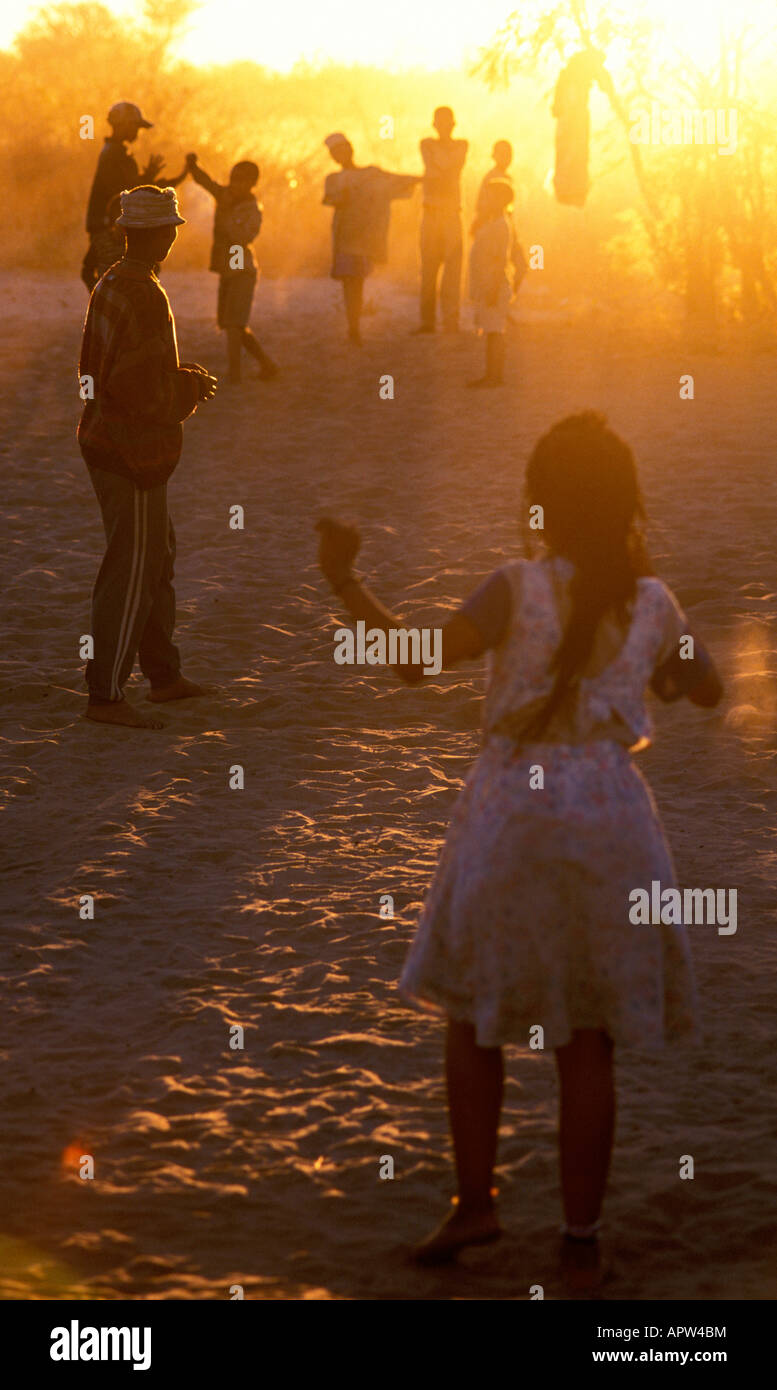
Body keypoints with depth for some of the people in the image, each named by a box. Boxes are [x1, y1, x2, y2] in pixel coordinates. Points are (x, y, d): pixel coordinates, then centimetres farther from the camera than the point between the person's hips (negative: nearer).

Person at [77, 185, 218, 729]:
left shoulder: (109, 285, 9)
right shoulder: (145, 297, -21)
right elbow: (144, 389, -25)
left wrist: (184, 379, 12)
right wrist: (192, 388, -7)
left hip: (105, 437, 10)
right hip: (134, 452, -10)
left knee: (159, 556, 20)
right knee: (132, 572, -4)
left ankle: (164, 674, 29)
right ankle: (106, 694, -1)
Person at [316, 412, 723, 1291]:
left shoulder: (518, 588, -10)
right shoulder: (653, 603, 2)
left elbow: (416, 661, -17)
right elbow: (707, 689, 19)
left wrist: (346, 585, -10)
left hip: (511, 813, -2)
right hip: (607, 817, 2)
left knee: (472, 1013, 17)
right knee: (587, 1043, 7)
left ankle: (474, 1201, 14)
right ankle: (581, 1242, 10)